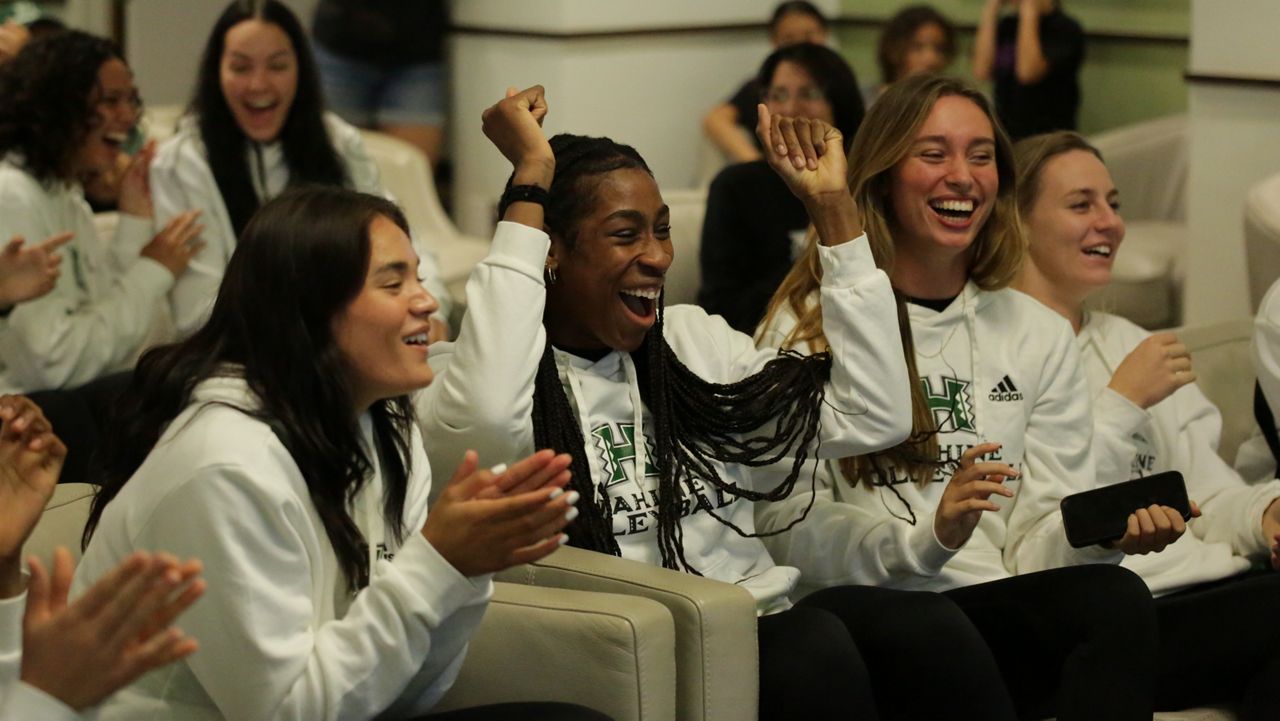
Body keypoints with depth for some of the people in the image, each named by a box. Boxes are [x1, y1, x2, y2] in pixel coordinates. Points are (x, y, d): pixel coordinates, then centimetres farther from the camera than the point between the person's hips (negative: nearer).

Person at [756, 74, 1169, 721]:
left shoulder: (1040, 336, 20)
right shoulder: (808, 326, 7)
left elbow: (1038, 542, 13)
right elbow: (788, 527, -2)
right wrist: (928, 536, -18)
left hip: (1006, 610, 4)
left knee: (1114, 595, -32)